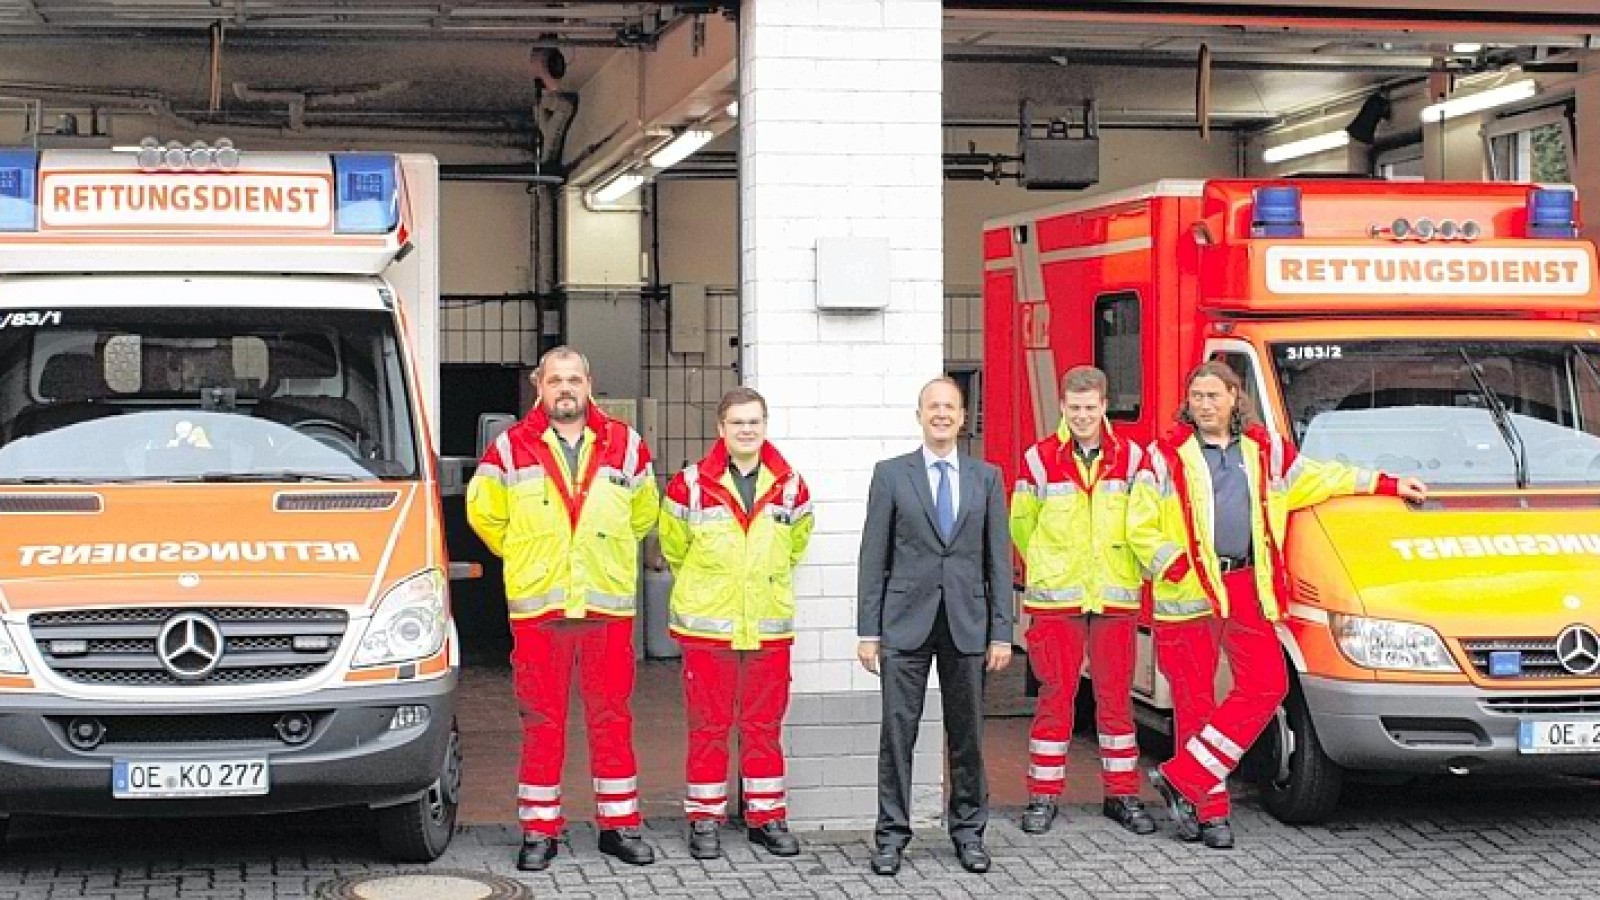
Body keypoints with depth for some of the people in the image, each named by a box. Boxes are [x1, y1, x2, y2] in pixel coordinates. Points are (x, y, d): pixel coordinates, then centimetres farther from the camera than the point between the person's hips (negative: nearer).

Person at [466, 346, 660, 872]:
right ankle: (539, 832, 9)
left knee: (612, 718, 5)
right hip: (537, 606, -1)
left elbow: (644, 512, 21)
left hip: (608, 605, 1)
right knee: (541, 722, 2)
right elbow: (483, 511, 13)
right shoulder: (511, 448, 3)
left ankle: (620, 825, 14)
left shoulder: (623, 445, 8)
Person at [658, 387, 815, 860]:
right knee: (708, 726, 4)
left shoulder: (789, 485, 2)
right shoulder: (691, 485, -5)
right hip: (706, 625, -2)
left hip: (769, 624, 2)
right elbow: (673, 546, 12)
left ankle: (766, 816, 17)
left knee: (764, 725, 8)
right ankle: (705, 819, 11)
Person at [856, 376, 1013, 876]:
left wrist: (1002, 632, 1)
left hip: (967, 624, 2)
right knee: (898, 729, -1)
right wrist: (867, 631, -3)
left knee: (967, 732, 7)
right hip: (906, 621, -1)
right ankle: (892, 835, 8)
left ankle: (968, 830, 20)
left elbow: (998, 559, 6)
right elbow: (874, 558, 2)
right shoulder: (891, 474, 3)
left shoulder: (987, 477, 7)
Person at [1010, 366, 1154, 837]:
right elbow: (1021, 523, 12)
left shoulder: (1132, 458, 3)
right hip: (1056, 597, -1)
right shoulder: (1039, 459, 1)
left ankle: (1122, 795, 15)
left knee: (1116, 696, 6)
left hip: (1116, 597, 1)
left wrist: (1126, 568, 11)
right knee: (1055, 696, 1)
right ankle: (1043, 795, 9)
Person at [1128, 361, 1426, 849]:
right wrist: (1177, 567, -13)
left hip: (1247, 588, 4)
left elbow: (1319, 478, 24)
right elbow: (1141, 530, 0)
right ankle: (1210, 809, 9)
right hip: (1189, 592, -4)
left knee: (1266, 685, -7)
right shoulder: (1165, 457, 1)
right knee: (1195, 700, -1)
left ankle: (1182, 779, -2)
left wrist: (1387, 485, 24)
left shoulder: (1266, 450, 12)